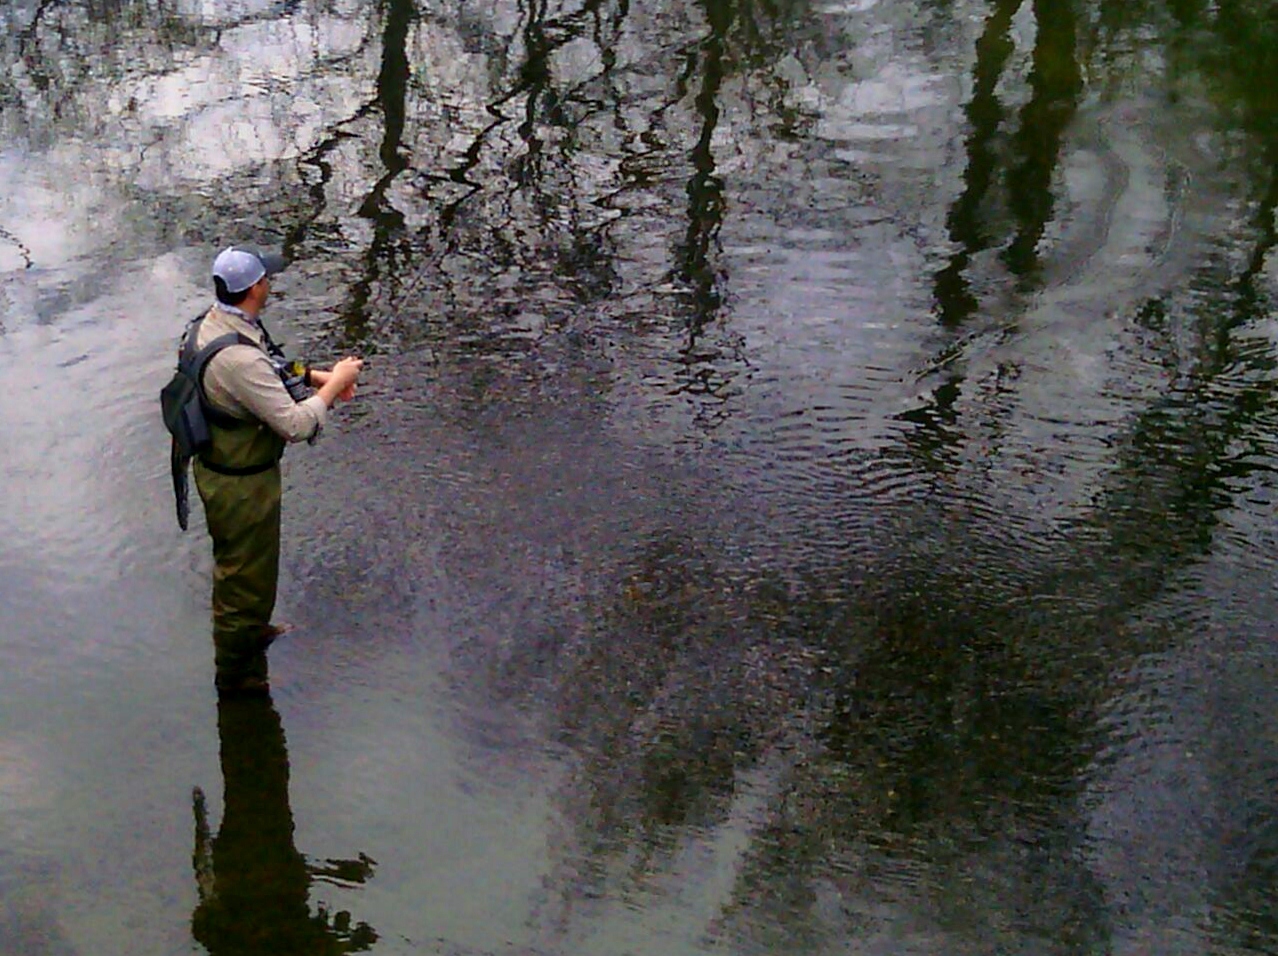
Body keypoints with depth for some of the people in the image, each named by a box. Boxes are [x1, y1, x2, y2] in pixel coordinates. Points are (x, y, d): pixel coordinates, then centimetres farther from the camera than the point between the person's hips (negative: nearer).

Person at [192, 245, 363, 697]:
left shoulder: (215, 322, -4)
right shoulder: (240, 357, -36)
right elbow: (297, 424, -33)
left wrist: (313, 376, 2)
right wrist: (336, 383, -19)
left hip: (218, 465, 10)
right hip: (241, 484, -10)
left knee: (235, 562, 31)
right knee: (245, 573, 10)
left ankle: (249, 630, 56)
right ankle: (236, 674, 29)